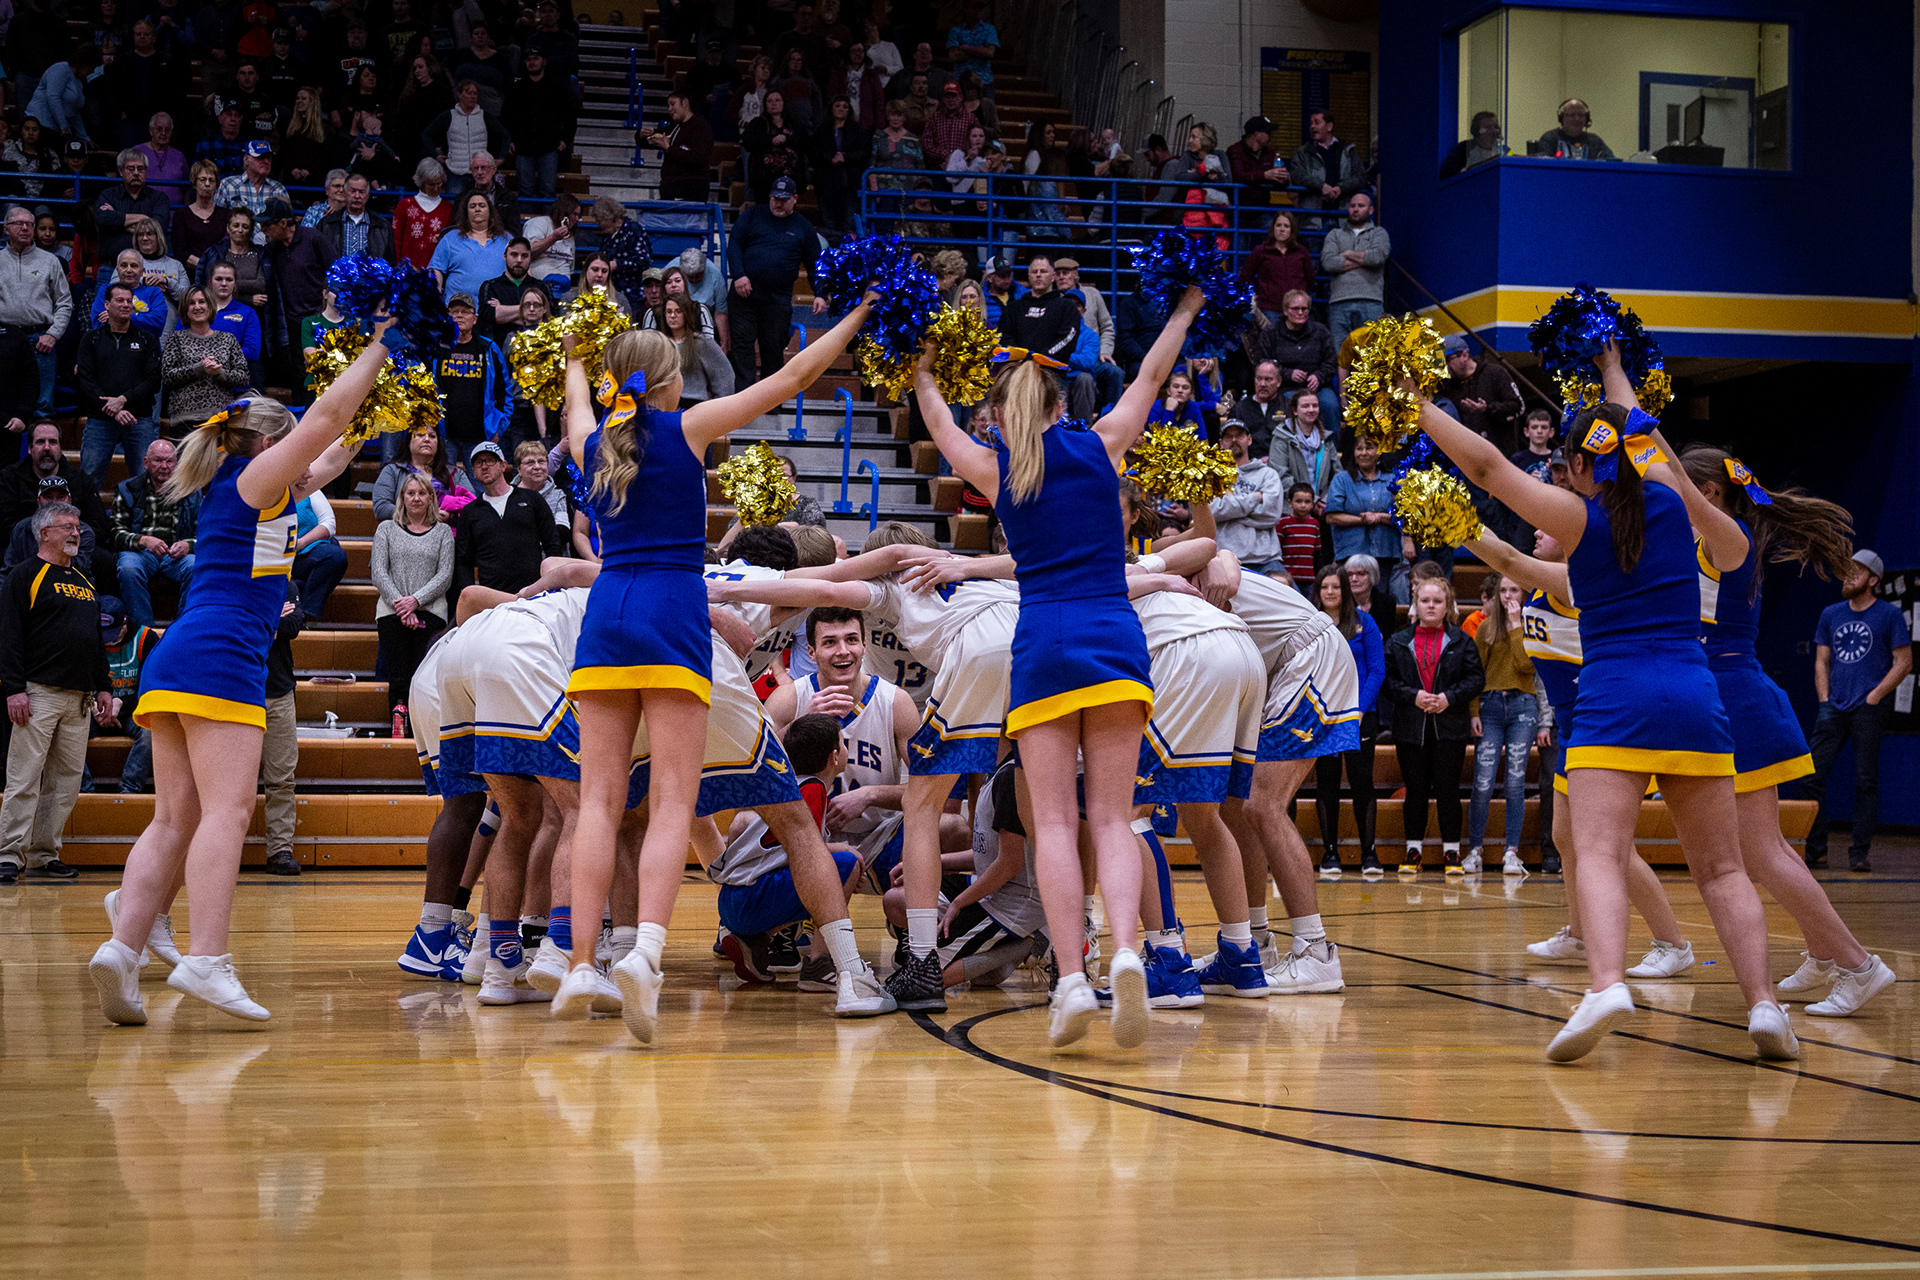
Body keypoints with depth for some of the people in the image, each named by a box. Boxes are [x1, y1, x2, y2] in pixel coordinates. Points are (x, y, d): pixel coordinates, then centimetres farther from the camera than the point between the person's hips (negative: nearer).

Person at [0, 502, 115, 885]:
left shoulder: (85, 582, 21)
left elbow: (97, 640, 25)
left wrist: (104, 687, 17)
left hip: (79, 697, 7)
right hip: (39, 694, -7)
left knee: (66, 781, 5)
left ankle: (42, 855, 10)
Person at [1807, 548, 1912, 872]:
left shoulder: (1889, 614, 3)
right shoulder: (1831, 614, 16)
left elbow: (1904, 662, 0)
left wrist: (1875, 696, -8)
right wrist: (1824, 700, 5)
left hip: (1869, 709, -4)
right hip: (1834, 708, 4)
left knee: (1866, 781, -3)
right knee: (1812, 776, -5)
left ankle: (1859, 853, 1)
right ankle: (1815, 851, 3)